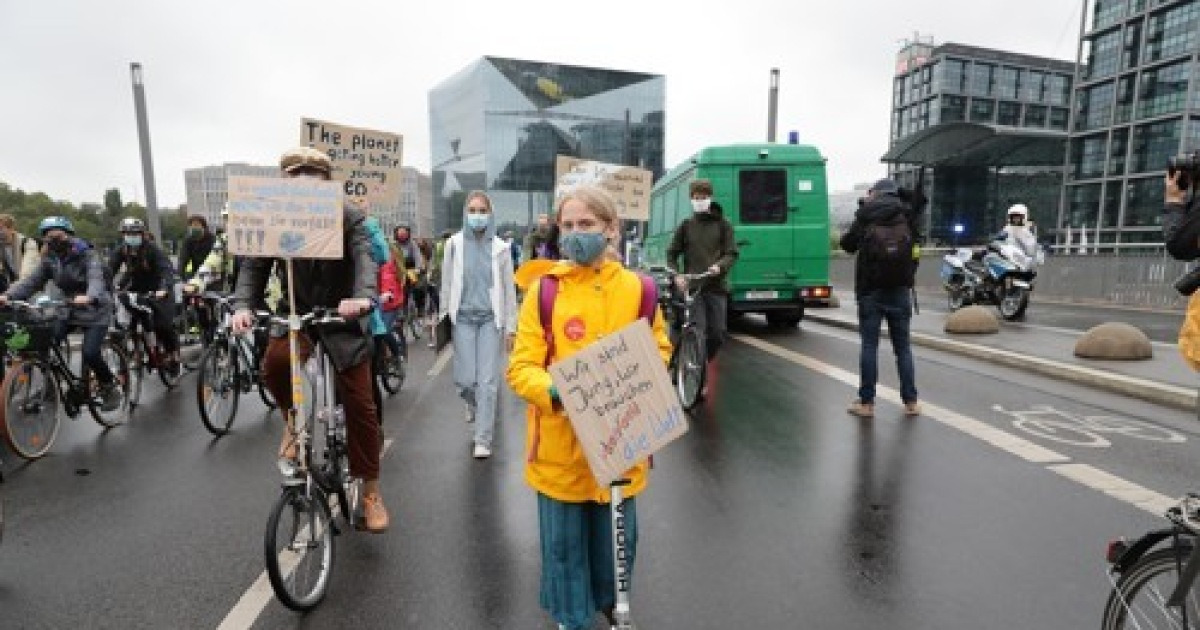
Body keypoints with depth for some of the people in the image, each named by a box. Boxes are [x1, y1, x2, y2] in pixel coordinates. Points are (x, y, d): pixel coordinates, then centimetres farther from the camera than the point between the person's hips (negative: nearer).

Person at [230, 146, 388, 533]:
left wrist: (362, 296, -47)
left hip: (341, 317, -1)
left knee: (360, 405, -2)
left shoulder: (349, 218, -10)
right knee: (274, 364, -32)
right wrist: (243, 305, -28)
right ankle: (295, 418, 4)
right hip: (296, 315, 2)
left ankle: (371, 492, 15)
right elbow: (255, 265, -7)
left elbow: (364, 258, -25)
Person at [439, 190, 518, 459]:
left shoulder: (500, 248, 1)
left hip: (490, 319, 0)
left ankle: (483, 440, 10)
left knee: (488, 381, -3)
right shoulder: (454, 244, 2)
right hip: (463, 318, 1)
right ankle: (474, 404, 37)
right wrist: (445, 318, 5)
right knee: (465, 379, 0)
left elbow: (509, 290, 4)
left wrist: (510, 327, 2)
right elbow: (446, 284, 7)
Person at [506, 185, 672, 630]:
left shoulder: (637, 289, -3)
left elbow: (660, 350, 7)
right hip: (560, 441, -1)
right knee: (563, 540, 14)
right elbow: (521, 367, -9)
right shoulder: (544, 291, -8)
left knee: (617, 534, 20)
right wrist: (555, 391, -28)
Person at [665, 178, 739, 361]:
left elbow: (732, 254, 3)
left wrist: (720, 266, -19)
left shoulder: (723, 224, 8)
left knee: (718, 334, 2)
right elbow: (672, 254, 9)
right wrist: (677, 276, -8)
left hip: (717, 286, 1)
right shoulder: (686, 225, 9)